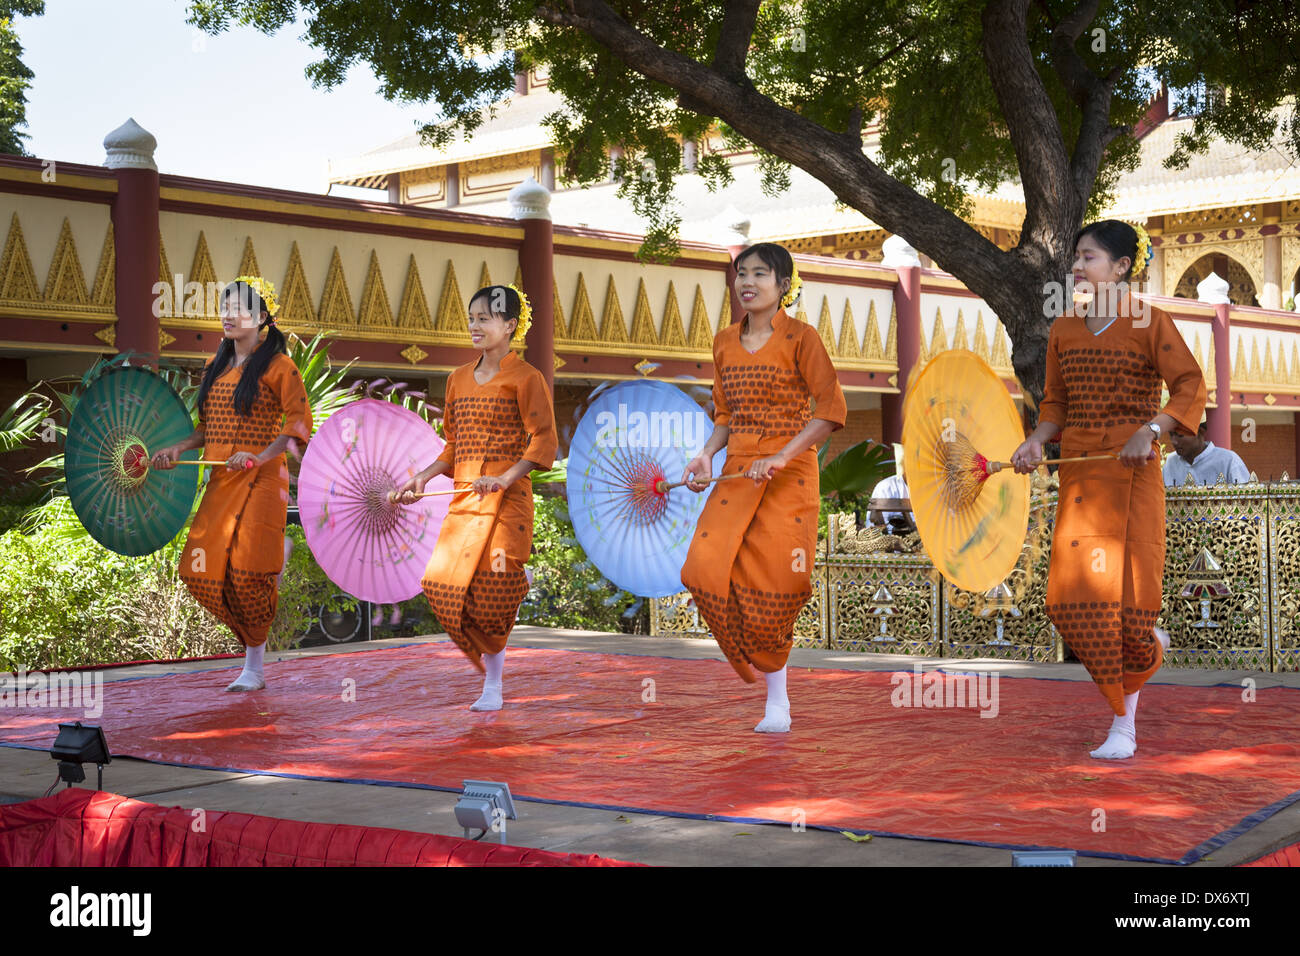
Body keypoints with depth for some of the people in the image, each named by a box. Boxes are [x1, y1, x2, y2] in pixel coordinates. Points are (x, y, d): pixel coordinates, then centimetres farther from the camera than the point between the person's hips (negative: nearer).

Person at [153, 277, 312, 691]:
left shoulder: (277, 366, -5)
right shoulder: (218, 366, 16)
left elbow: (299, 422, -12)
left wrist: (259, 457, -22)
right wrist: (177, 448, 5)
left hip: (259, 481, -7)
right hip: (220, 483, 7)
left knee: (247, 574, -10)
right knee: (201, 571, -2)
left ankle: (253, 668, 7)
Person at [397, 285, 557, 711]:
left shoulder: (525, 378, -4)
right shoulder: (459, 379, 16)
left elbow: (544, 441, -11)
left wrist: (505, 478, -22)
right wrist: (421, 479, 9)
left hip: (506, 500, -6)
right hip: (464, 499, 6)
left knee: (491, 589, -9)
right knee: (442, 582, -3)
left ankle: (493, 687, 5)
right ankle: (490, 664, 14)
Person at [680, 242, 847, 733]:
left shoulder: (801, 338, -5)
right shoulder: (725, 342, 11)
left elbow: (831, 409, -11)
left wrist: (780, 457, -18)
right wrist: (707, 455, 0)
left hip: (790, 472, -5)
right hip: (738, 471, 5)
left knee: (773, 581, -9)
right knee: (706, 565, -12)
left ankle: (778, 702, 7)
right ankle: (763, 668, 7)